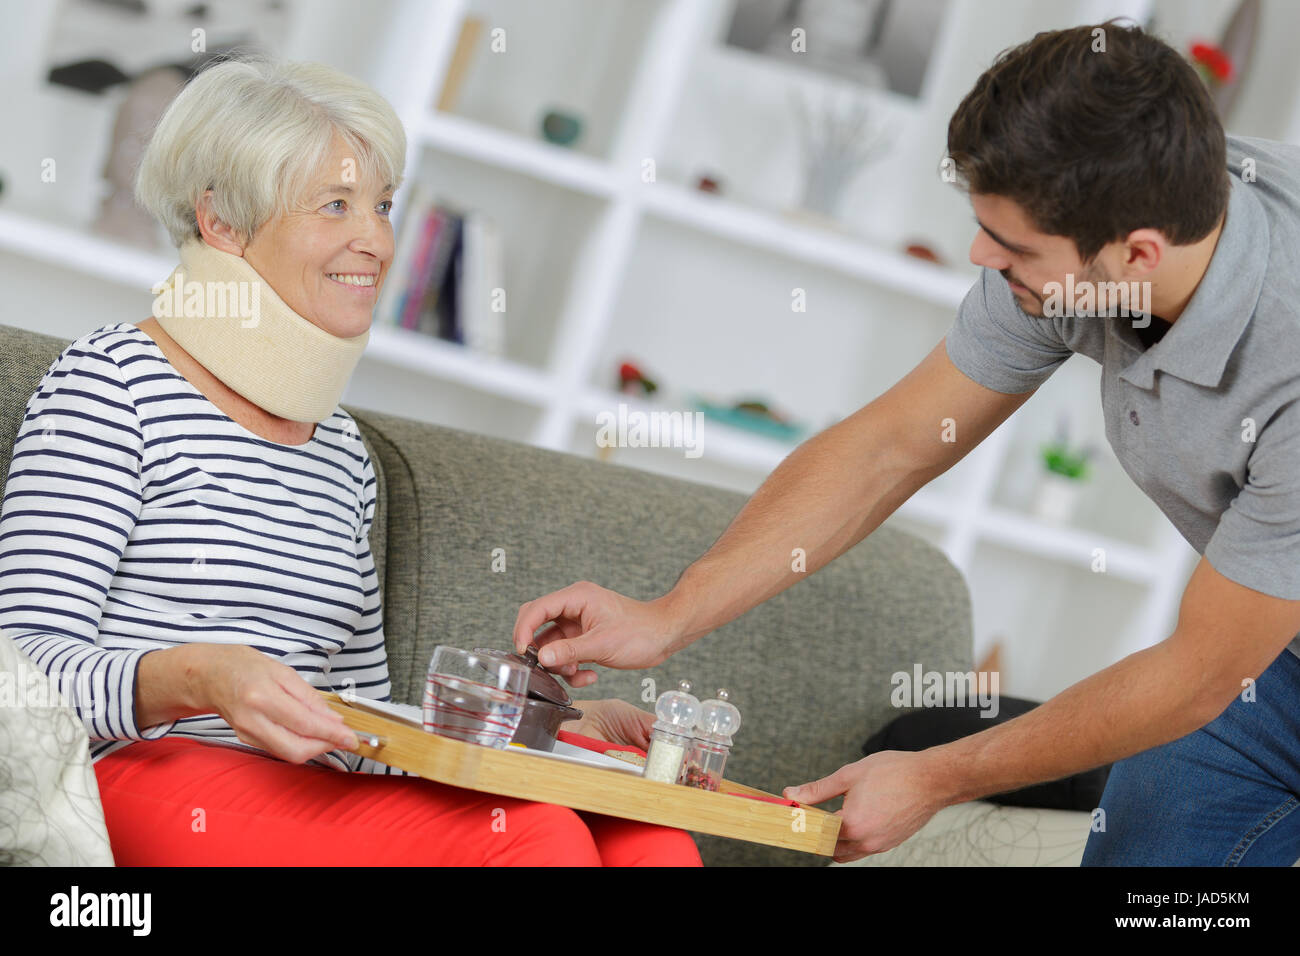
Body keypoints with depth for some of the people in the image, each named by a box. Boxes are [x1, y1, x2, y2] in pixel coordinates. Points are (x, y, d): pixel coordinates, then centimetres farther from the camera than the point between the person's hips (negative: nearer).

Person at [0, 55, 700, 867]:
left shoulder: (343, 448, 23)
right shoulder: (108, 382, 1)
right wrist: (191, 678, -27)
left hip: (302, 799, 7)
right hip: (147, 779, -6)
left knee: (652, 842, -22)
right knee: (533, 837, -29)